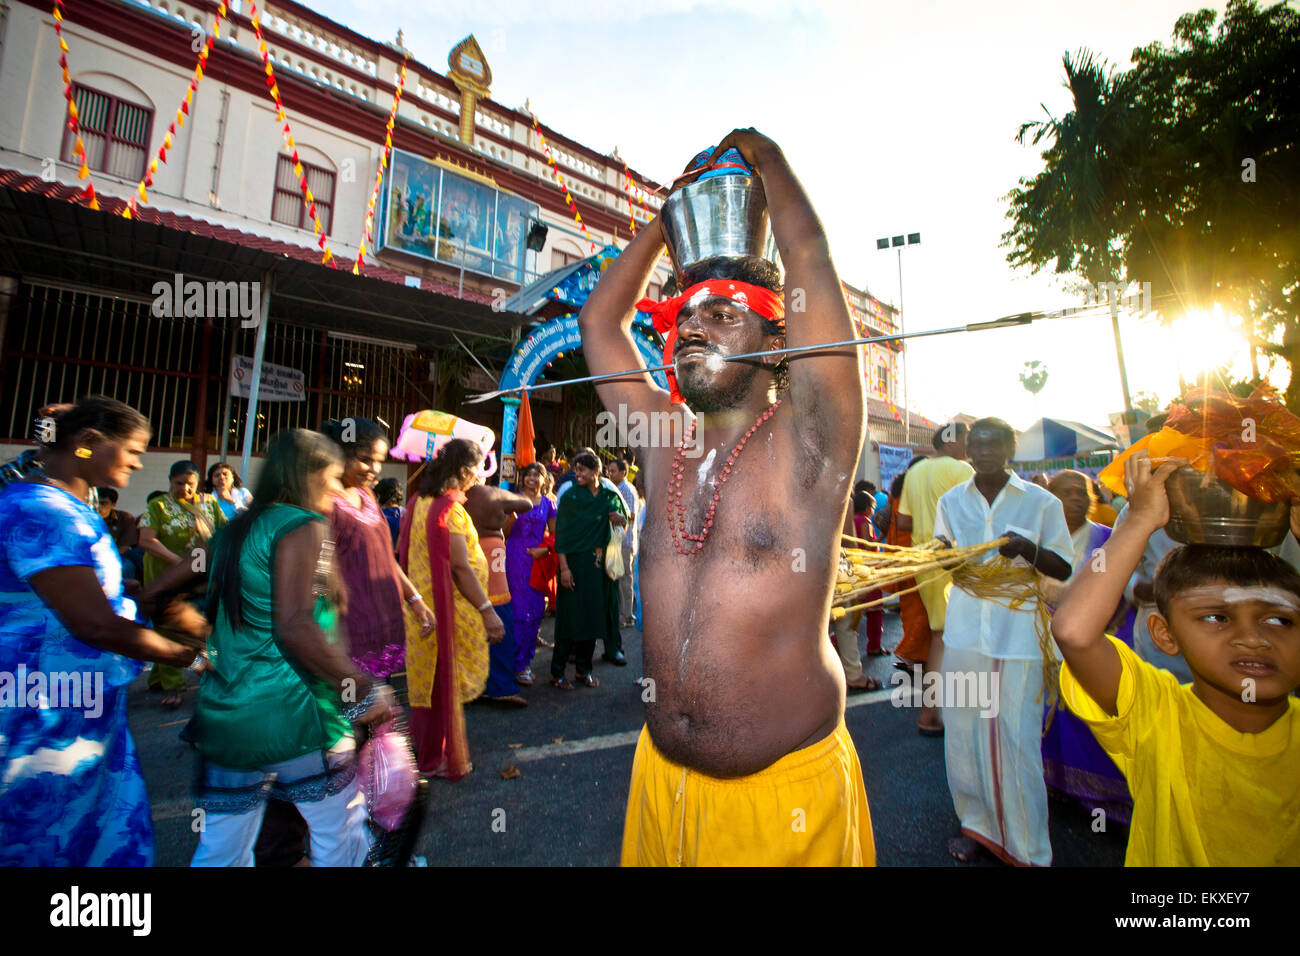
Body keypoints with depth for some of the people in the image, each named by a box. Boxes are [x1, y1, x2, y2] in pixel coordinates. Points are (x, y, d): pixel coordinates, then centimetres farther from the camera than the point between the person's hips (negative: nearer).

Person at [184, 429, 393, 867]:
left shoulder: (235, 530, 12)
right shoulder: (302, 526, -13)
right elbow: (295, 627, -22)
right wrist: (365, 689, -18)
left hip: (225, 714, 8)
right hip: (293, 713, -8)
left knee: (220, 850, 19)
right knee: (340, 836, 10)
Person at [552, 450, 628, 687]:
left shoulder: (610, 497, 5)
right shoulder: (570, 497, -5)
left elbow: (624, 521, 16)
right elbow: (560, 534, -7)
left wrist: (618, 519, -8)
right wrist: (564, 568, -15)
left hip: (599, 564, 4)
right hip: (575, 563, -3)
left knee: (592, 615, 9)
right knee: (570, 616, 0)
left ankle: (584, 669, 23)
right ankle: (557, 672, 13)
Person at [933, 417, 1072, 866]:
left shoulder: (1042, 503, -1)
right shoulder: (950, 501, 8)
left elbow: (1064, 569, 1)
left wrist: (1028, 550, -19)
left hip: (1019, 634, -3)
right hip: (964, 631, 3)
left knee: (1017, 740, 2)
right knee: (962, 731, 9)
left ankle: (1028, 848, 20)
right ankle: (977, 823, 29)